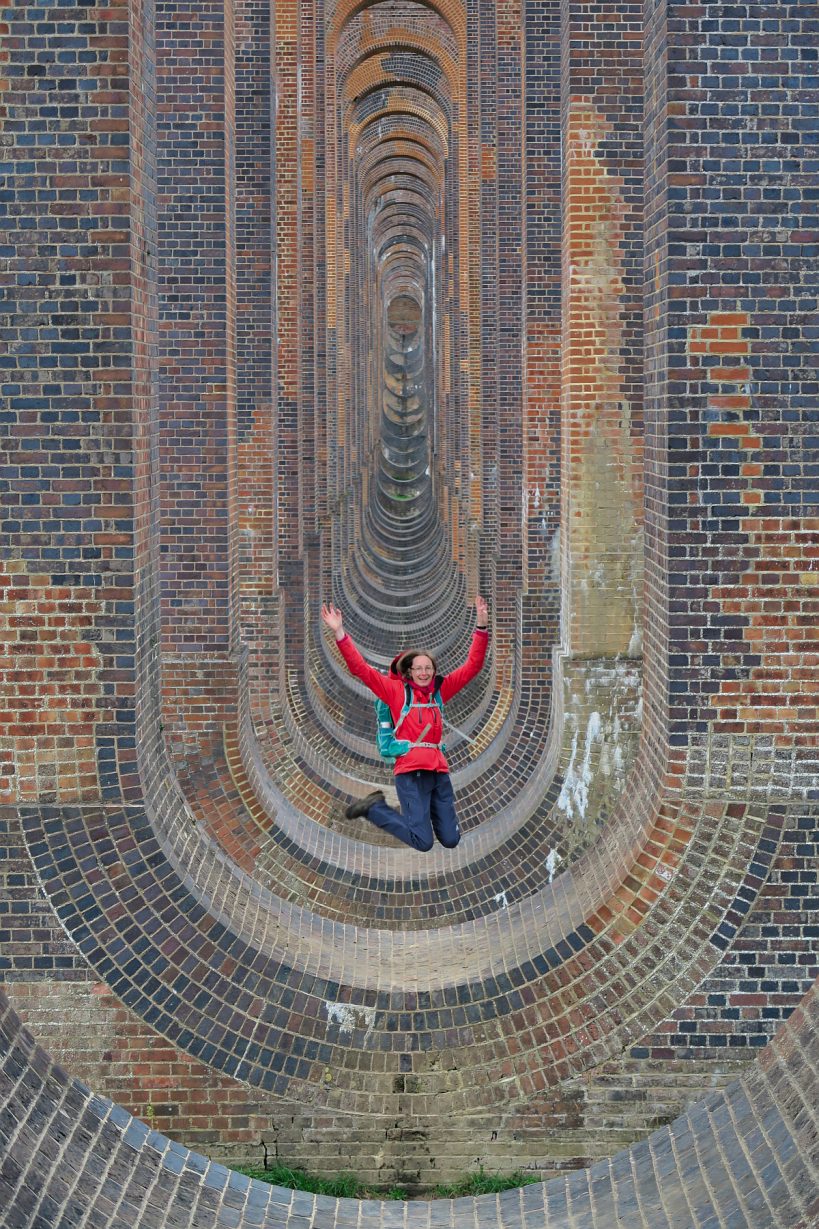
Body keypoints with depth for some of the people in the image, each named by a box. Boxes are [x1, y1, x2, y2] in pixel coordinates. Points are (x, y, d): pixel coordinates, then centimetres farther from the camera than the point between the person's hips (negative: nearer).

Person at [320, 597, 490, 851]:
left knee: (450, 840, 4)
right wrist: (339, 633, -11)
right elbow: (360, 668, -2)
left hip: (438, 771, 5)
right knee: (423, 842, -11)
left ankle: (424, 808, 33)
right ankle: (373, 808, 9)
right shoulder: (396, 690, 4)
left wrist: (482, 627, 4)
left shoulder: (439, 690, 14)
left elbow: (472, 666, 14)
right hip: (411, 771, -5)